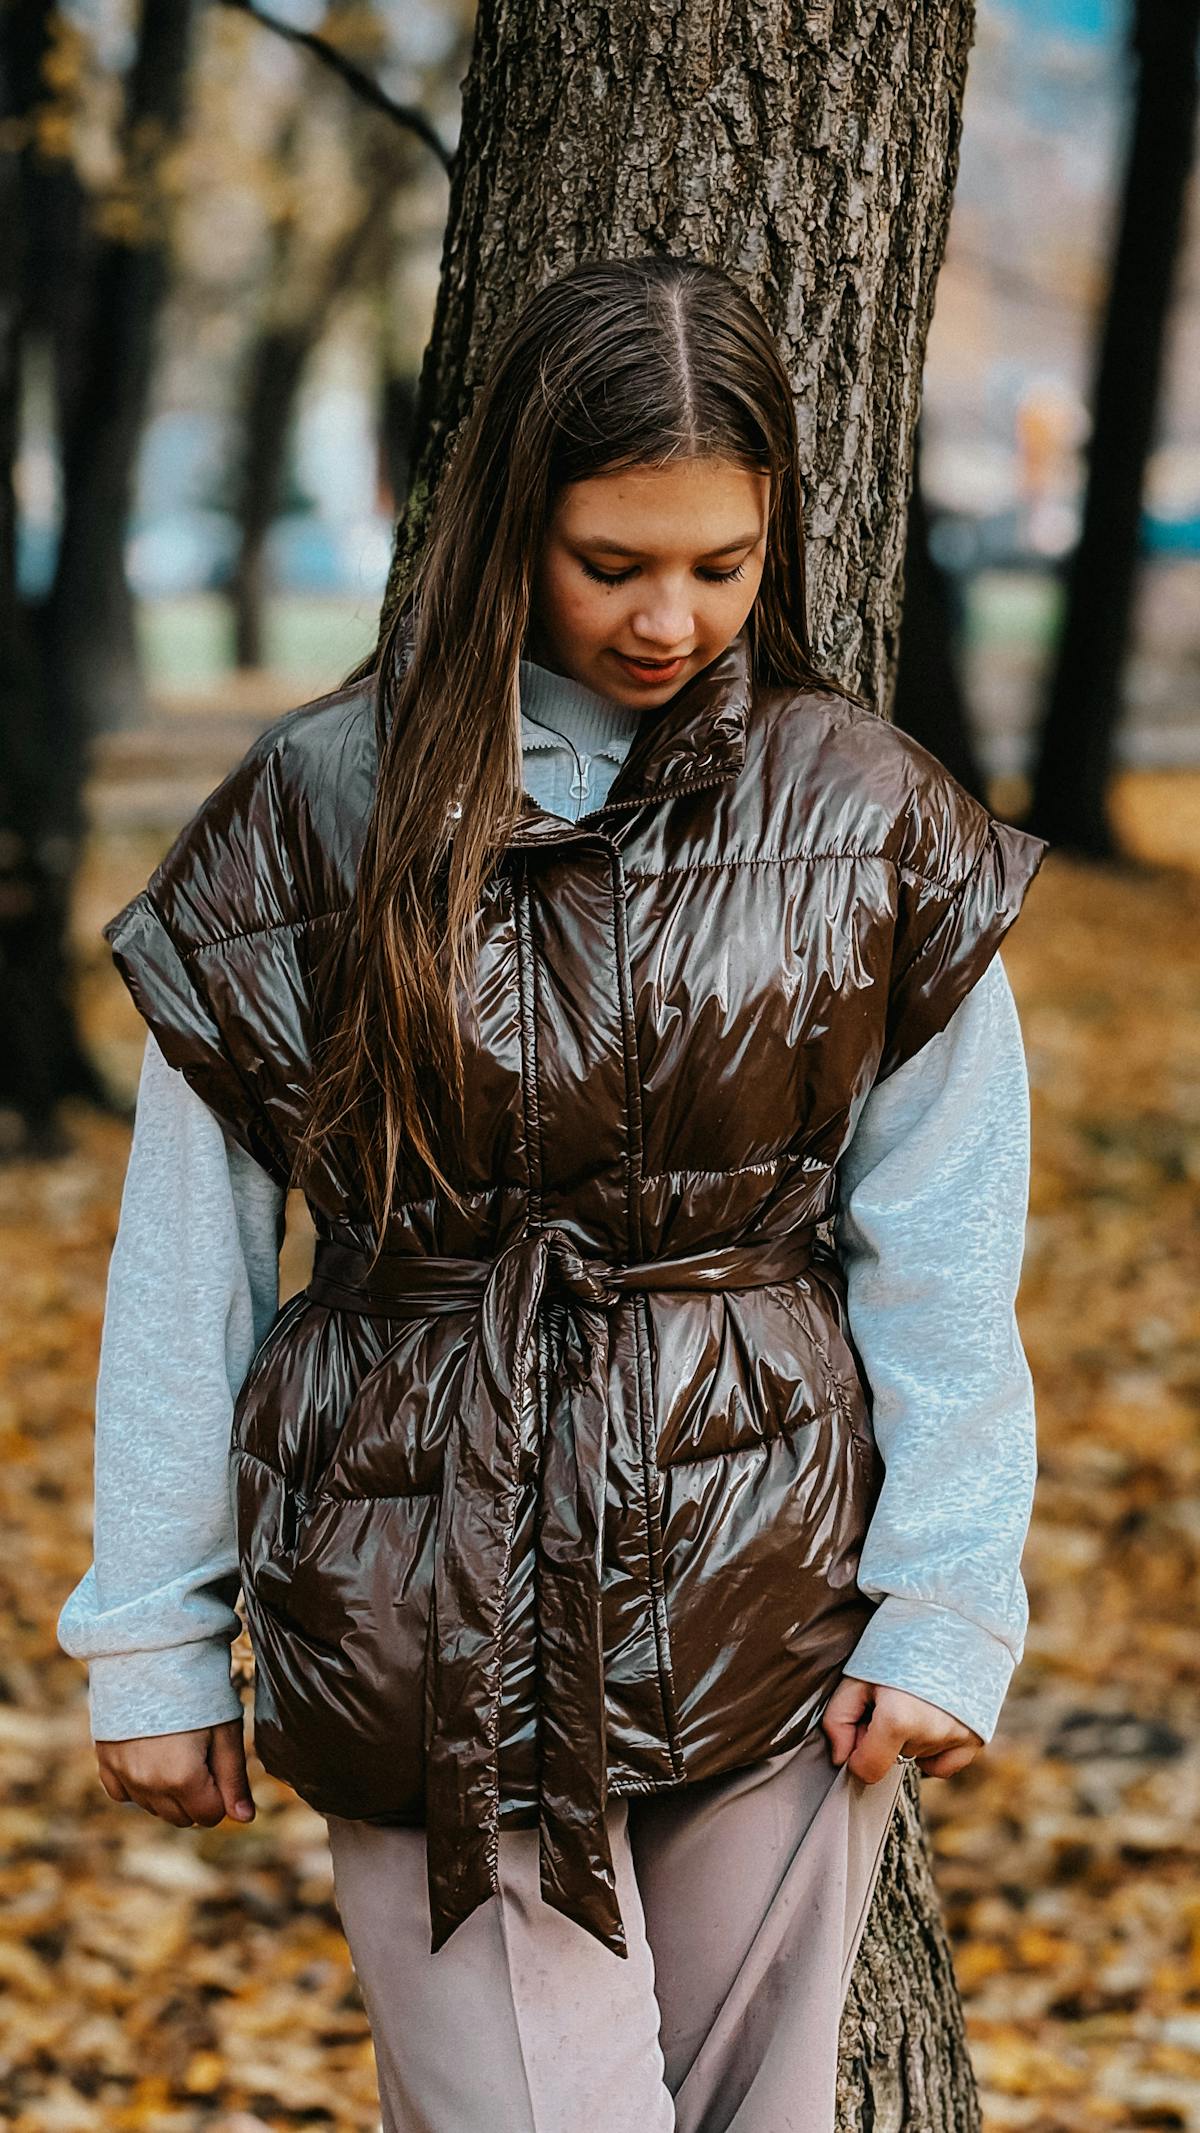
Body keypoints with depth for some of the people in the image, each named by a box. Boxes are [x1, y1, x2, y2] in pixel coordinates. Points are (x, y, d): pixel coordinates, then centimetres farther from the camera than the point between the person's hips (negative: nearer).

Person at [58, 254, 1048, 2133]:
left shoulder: (873, 828, 2)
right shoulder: (320, 814, -3)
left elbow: (944, 1252, 4)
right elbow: (185, 1254, 1)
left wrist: (951, 1603, -2)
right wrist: (154, 1632, 2)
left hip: (769, 1606, 2)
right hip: (435, 1614, -2)